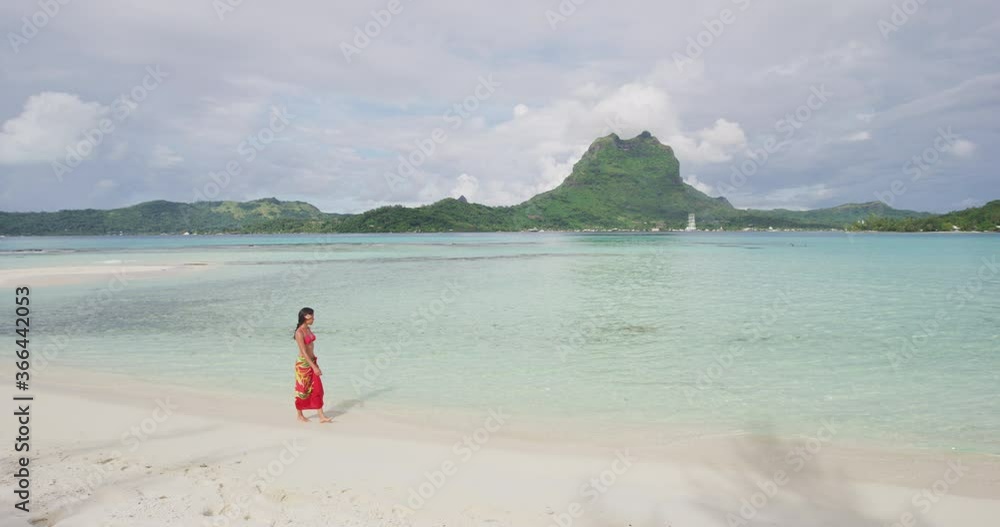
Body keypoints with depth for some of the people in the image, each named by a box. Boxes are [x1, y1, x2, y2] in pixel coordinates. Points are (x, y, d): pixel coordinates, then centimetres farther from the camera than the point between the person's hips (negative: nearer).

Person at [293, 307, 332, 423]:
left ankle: (321, 416, 9)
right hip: (303, 364, -8)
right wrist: (314, 367, -25)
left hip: (312, 361, 8)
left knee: (317, 390, 6)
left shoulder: (308, 329, 6)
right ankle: (300, 415, 26)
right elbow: (303, 352, -23)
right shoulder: (299, 332, -20)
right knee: (302, 391, 8)